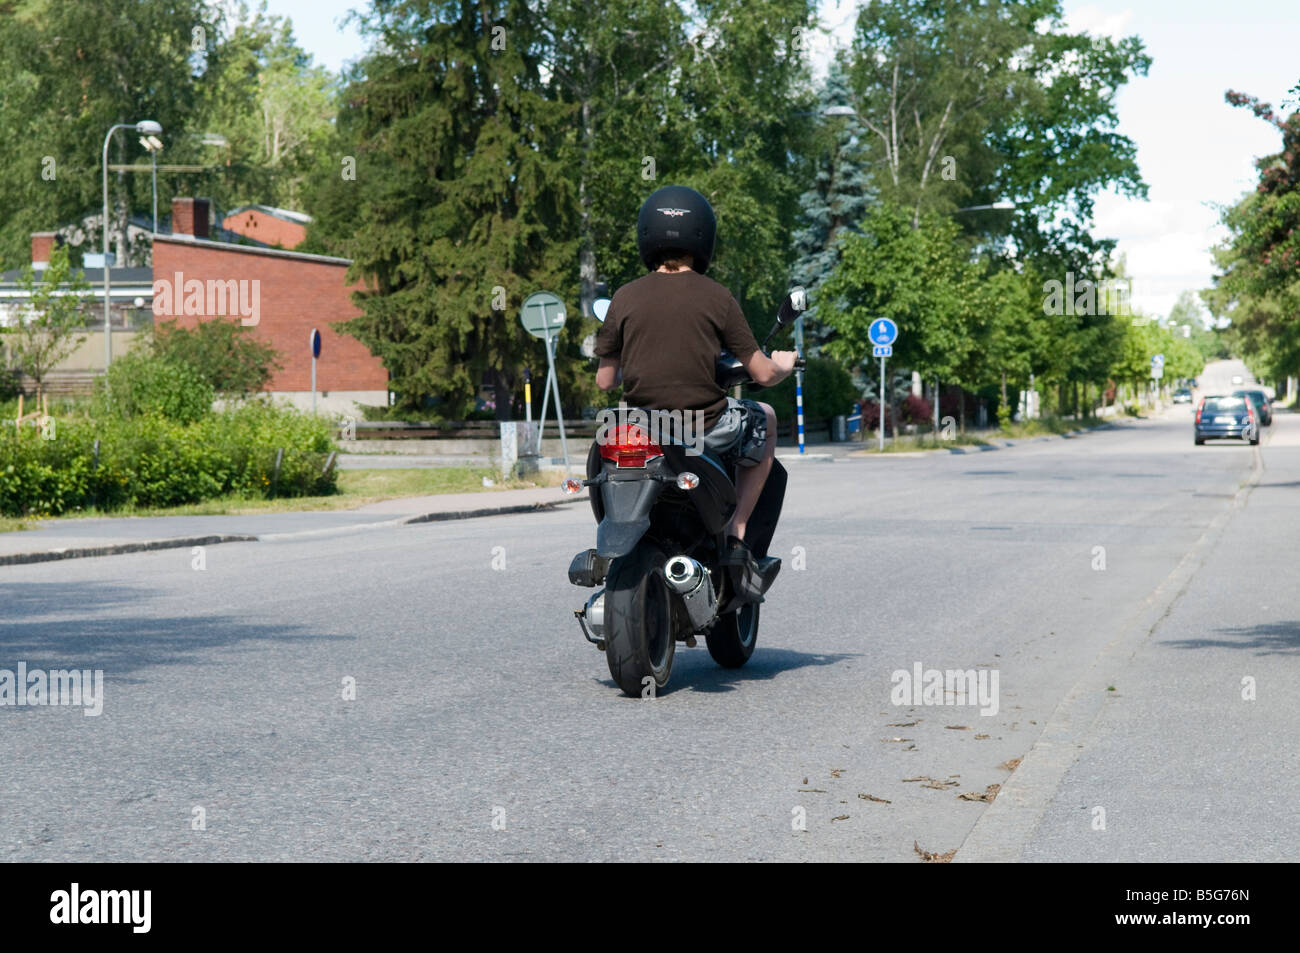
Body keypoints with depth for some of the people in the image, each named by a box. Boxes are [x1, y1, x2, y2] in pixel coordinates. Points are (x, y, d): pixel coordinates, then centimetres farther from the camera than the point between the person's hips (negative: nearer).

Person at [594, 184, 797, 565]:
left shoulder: (625, 297, -1)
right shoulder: (717, 297, -6)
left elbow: (605, 381, 5)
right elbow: (762, 374, -2)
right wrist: (784, 366, 22)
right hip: (707, 427, -2)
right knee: (765, 420, 29)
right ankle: (735, 533, 18)